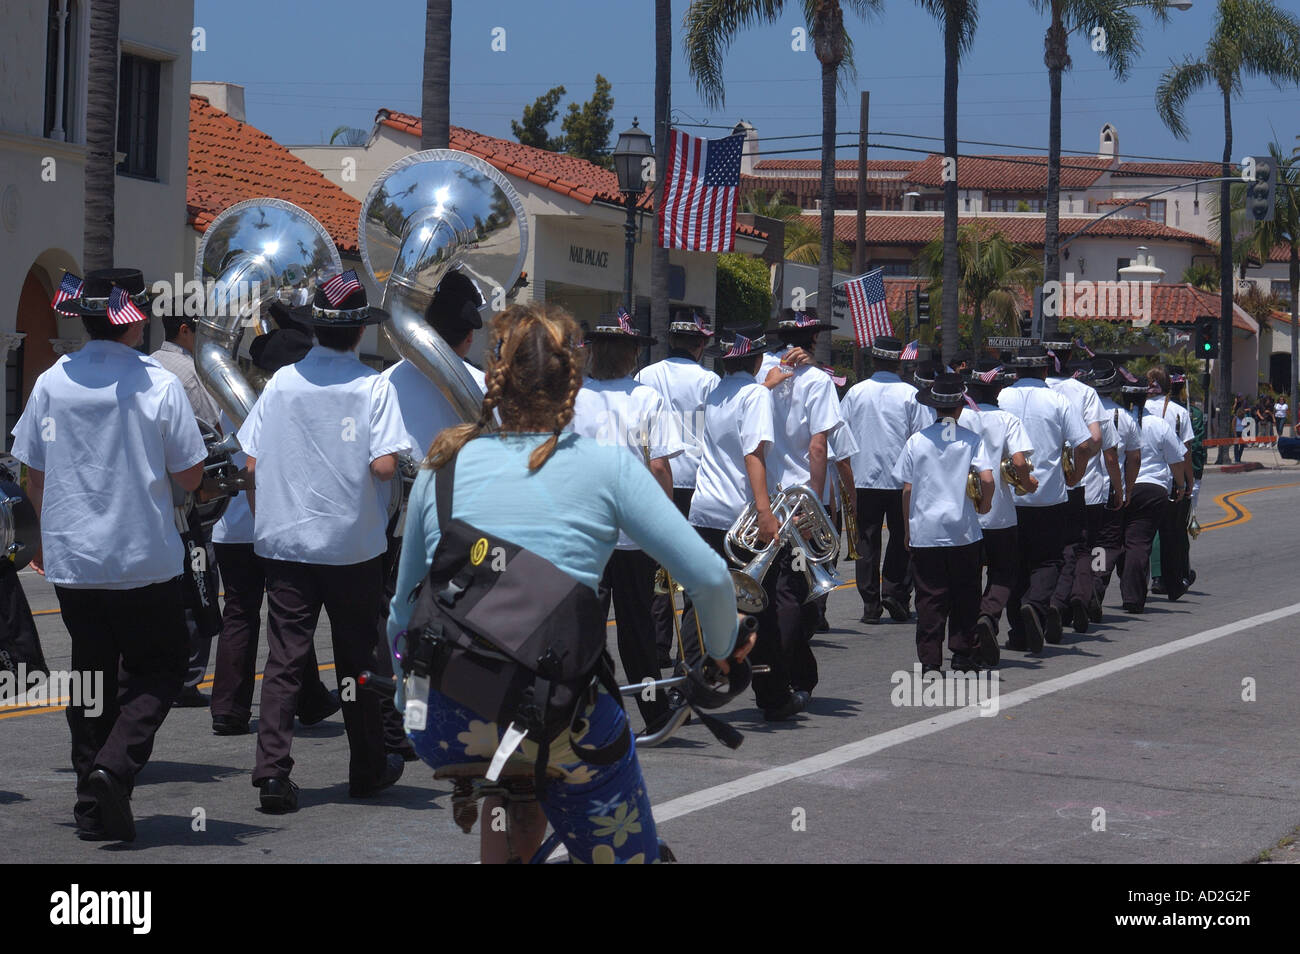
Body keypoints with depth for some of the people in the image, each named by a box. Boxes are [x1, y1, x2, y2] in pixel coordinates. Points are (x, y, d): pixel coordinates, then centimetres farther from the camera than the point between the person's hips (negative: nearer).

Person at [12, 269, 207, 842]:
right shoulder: (159, 385, -10)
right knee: (158, 668, 10)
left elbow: (33, 476, 6)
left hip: (70, 558, 4)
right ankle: (116, 764, -12)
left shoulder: (52, 382, -1)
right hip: (145, 558, -3)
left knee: (90, 673, 13)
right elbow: (190, 477, -7)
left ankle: (93, 807, 14)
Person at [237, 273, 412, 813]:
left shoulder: (281, 382, -1)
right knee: (357, 658, 11)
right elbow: (384, 465, -16)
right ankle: (368, 770, 22)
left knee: (284, 658, 3)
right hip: (354, 545, -2)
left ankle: (273, 773, -6)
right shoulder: (373, 387, -9)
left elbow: (252, 463, 0)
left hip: (285, 541, 2)